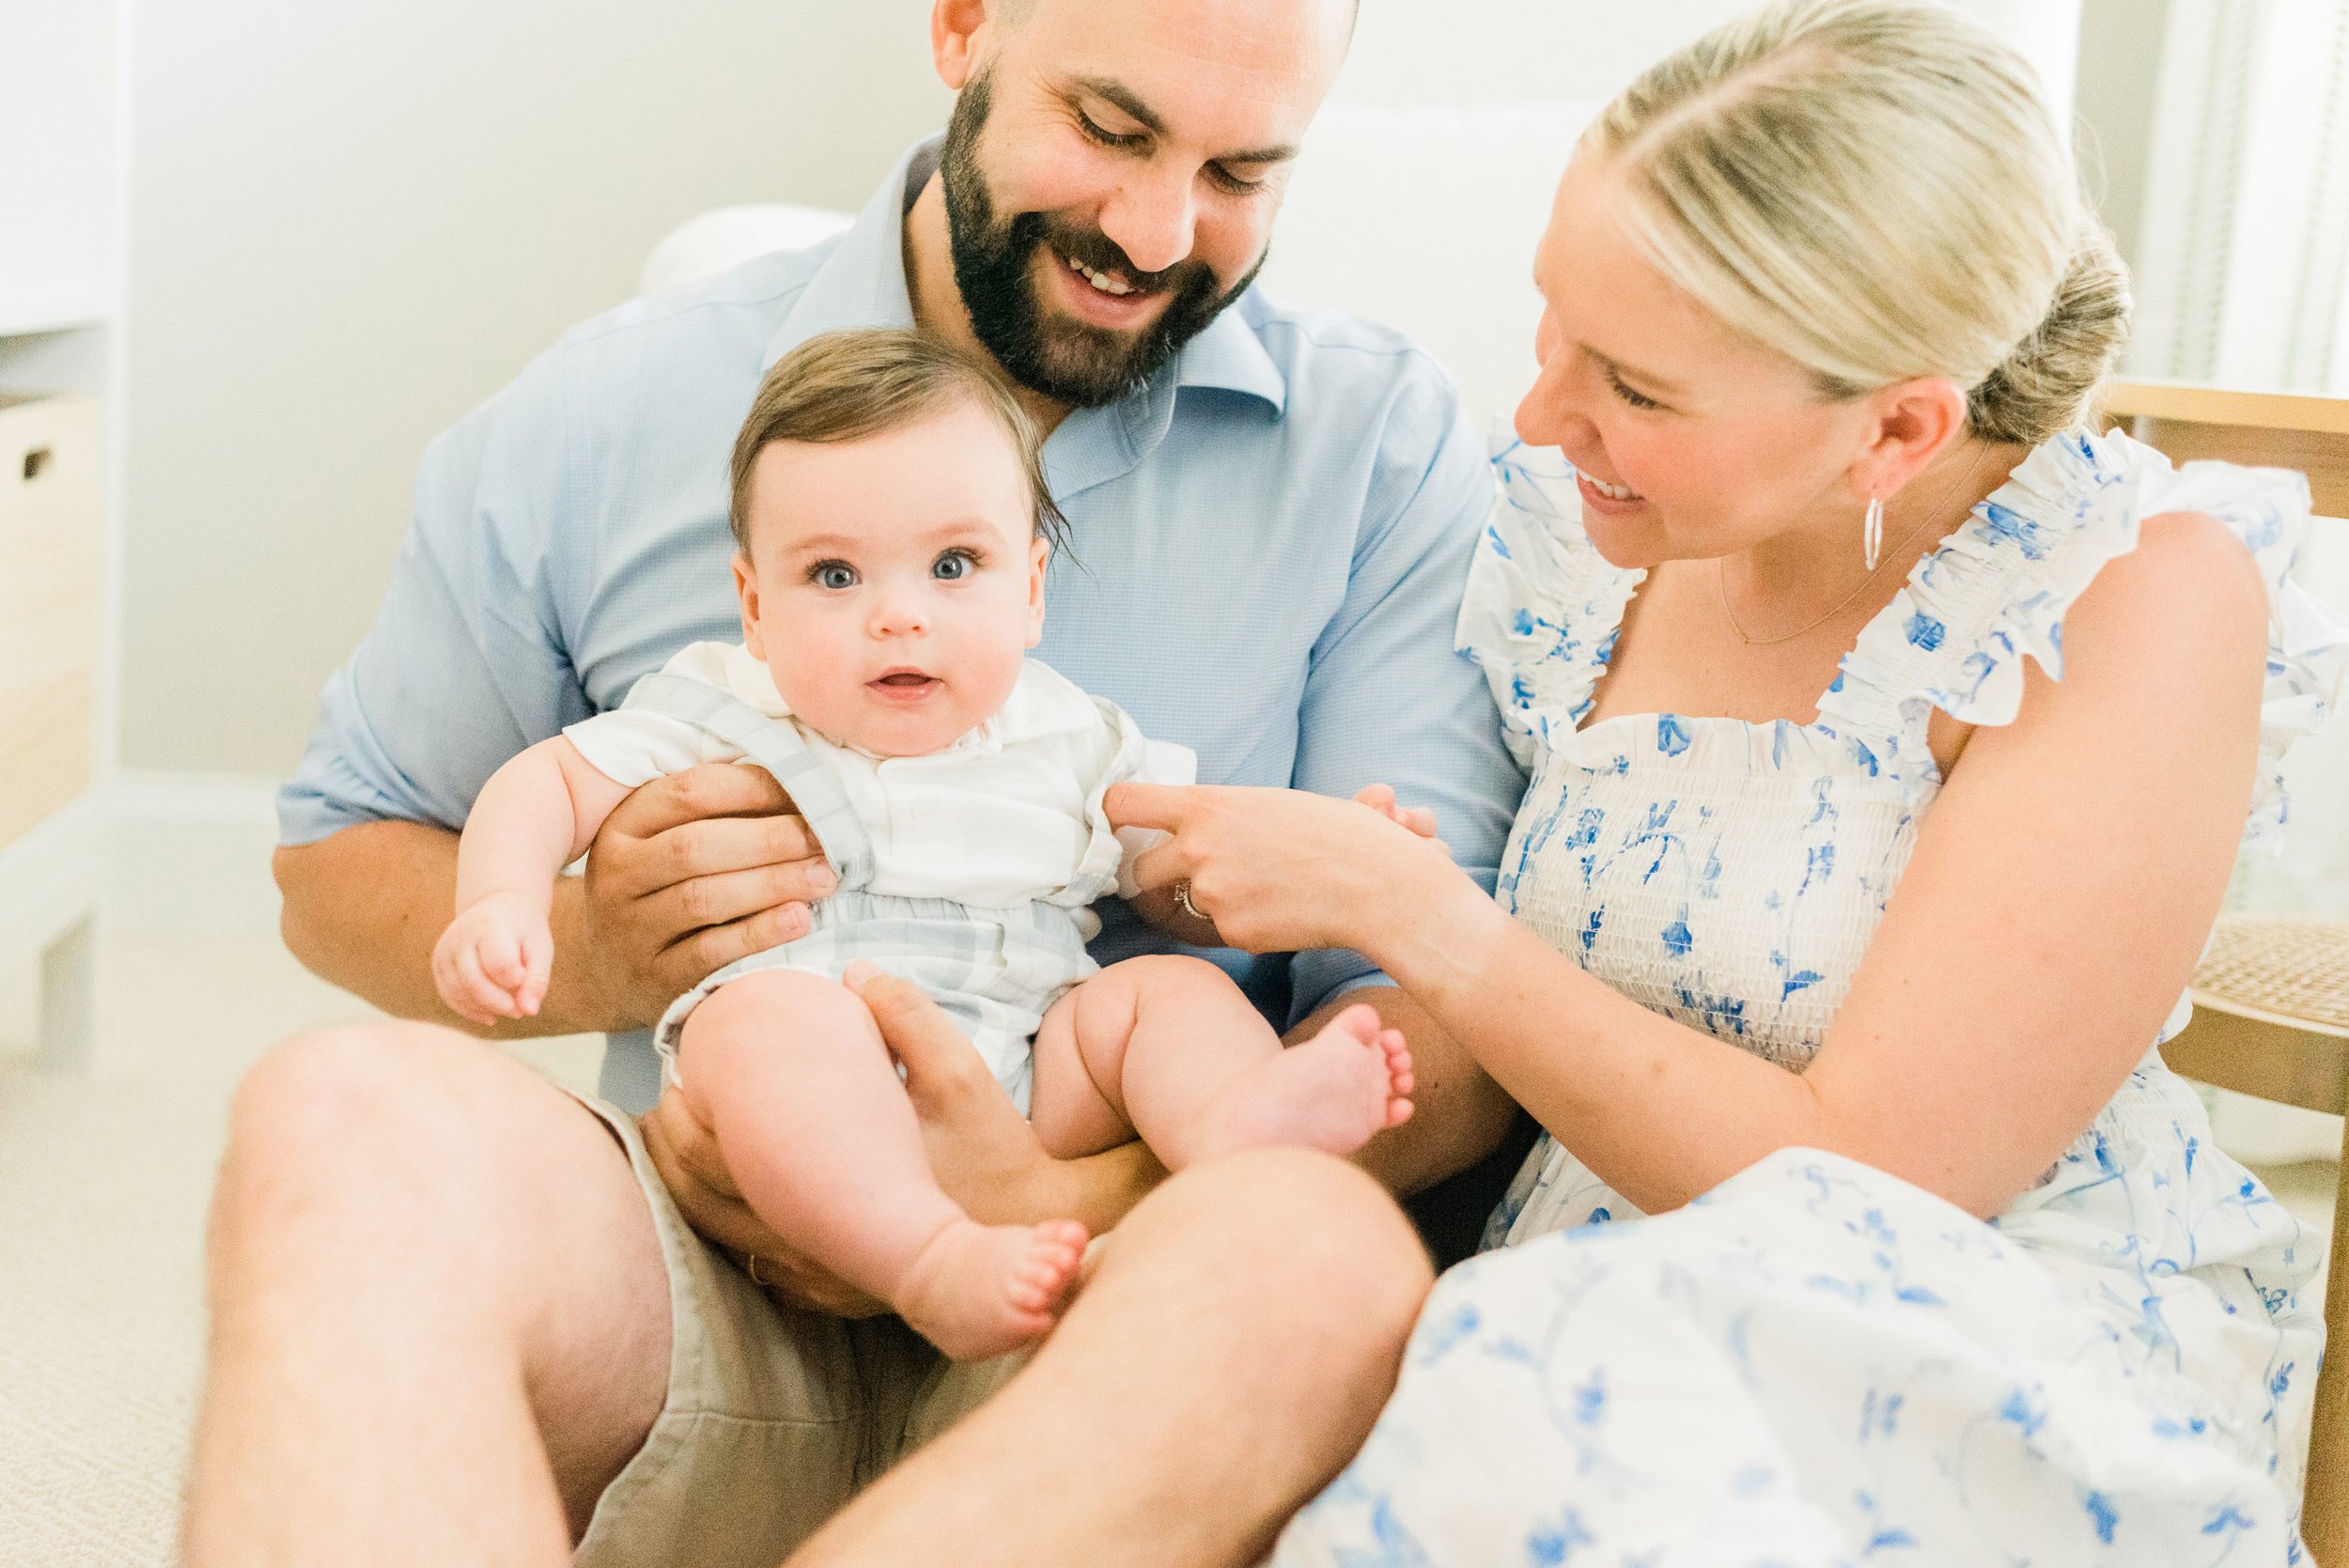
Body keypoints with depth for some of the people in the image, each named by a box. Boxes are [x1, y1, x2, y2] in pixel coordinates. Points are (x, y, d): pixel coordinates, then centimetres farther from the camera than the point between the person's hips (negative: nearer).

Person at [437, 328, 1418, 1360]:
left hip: (1030, 1085, 3)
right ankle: (935, 1267, -50)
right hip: (808, 1118, -3)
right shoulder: (723, 714, 8)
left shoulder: (1072, 742, 13)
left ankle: (1239, 1131, -46)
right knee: (766, 1013, -32)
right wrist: (503, 905, -9)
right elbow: (549, 782, 12)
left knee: (1172, 989, -15)